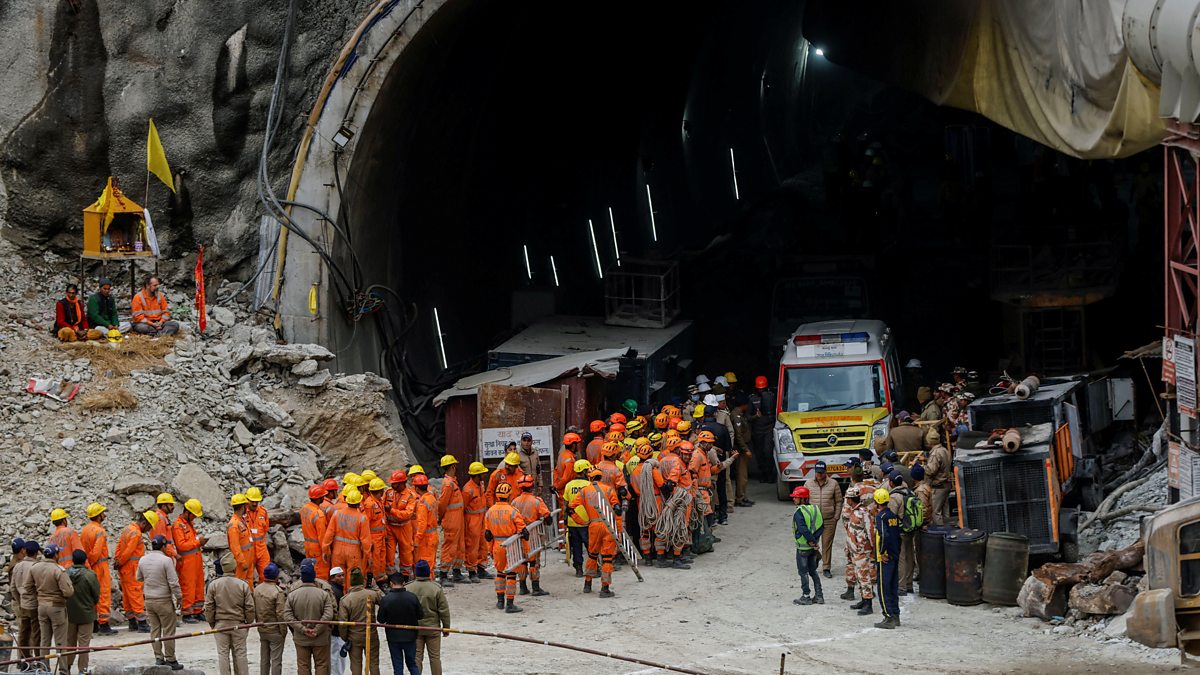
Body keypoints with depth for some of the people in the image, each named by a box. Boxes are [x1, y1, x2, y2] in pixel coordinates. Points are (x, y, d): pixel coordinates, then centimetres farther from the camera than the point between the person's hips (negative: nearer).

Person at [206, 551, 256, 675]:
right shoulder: (243, 585, -8)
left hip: (220, 624, 0)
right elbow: (250, 608, -3)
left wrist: (211, 623, 11)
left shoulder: (213, 585, -7)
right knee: (240, 653, 7)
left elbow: (209, 607, -2)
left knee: (223, 654, 4)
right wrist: (249, 622, 11)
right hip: (238, 625, 0)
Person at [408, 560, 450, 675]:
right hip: (433, 628, -1)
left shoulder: (409, 589, -8)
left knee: (416, 656, 8)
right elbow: (444, 610, -9)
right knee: (435, 656, 8)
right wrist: (446, 627, 3)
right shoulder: (436, 589, -12)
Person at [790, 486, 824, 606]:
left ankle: (806, 597, 8)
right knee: (813, 571, 16)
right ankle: (819, 596, 16)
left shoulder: (799, 512, -17)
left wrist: (812, 541, -18)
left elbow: (803, 529, -26)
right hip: (813, 547, 7)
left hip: (803, 547, -7)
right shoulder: (815, 509, 4)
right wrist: (815, 539, 3)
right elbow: (822, 526, 6)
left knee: (803, 572, 4)